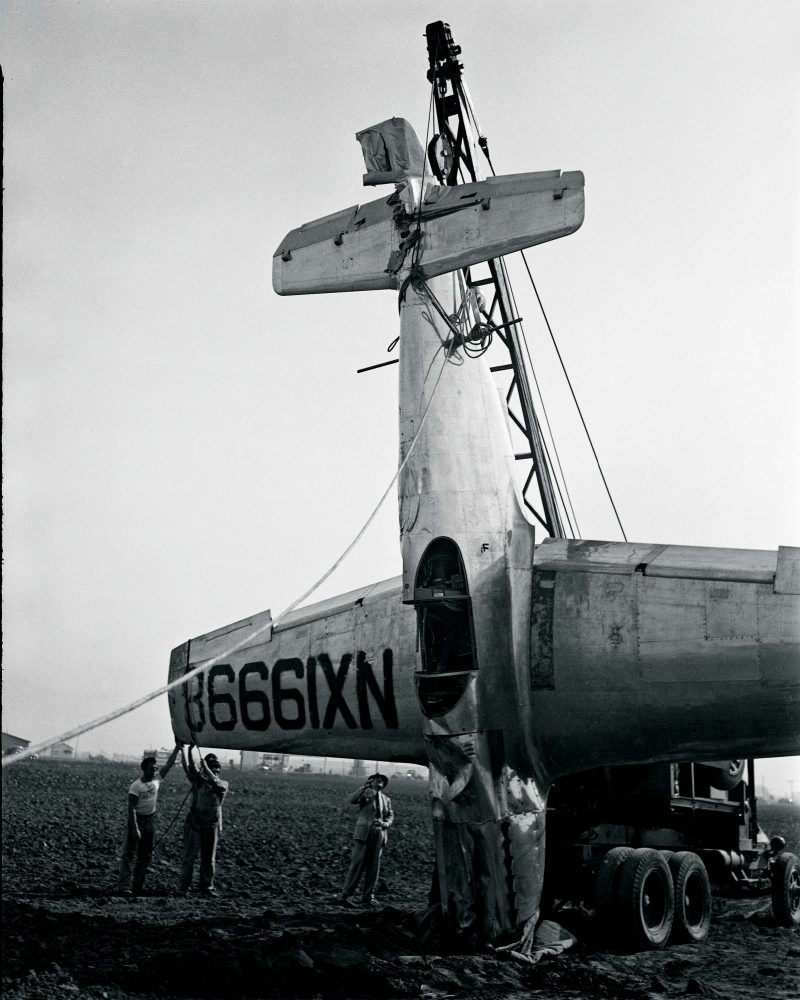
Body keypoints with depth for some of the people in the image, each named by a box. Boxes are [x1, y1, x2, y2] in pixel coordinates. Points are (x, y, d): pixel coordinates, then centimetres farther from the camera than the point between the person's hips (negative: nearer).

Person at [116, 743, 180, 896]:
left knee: (146, 855, 9)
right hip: (137, 819, -7)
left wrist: (177, 747, 1)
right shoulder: (136, 786, -18)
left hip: (150, 819, 7)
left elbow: (169, 763, 6)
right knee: (130, 853, -9)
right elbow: (132, 808, -19)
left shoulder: (157, 779, 1)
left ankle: (138, 885, 15)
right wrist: (135, 828, -24)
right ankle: (123, 885, -12)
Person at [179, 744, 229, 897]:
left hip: (211, 827, 0)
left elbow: (215, 783, -21)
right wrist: (188, 751, -24)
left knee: (208, 858, 7)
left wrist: (205, 767, -28)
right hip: (194, 824, 0)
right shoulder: (198, 780, 5)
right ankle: (185, 887, 7)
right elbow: (189, 768, -10)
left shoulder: (223, 784, 1)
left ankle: (206, 887, 17)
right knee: (189, 856, 1)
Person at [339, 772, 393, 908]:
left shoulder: (386, 799, 21)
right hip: (364, 832, -5)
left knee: (373, 866, 4)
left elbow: (390, 816, 15)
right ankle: (345, 895, -7)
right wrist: (365, 786, -16)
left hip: (379, 834, 5)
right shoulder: (365, 793, 7)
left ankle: (368, 896, 12)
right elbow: (352, 800, -12)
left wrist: (385, 823, -6)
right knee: (357, 864, -9)